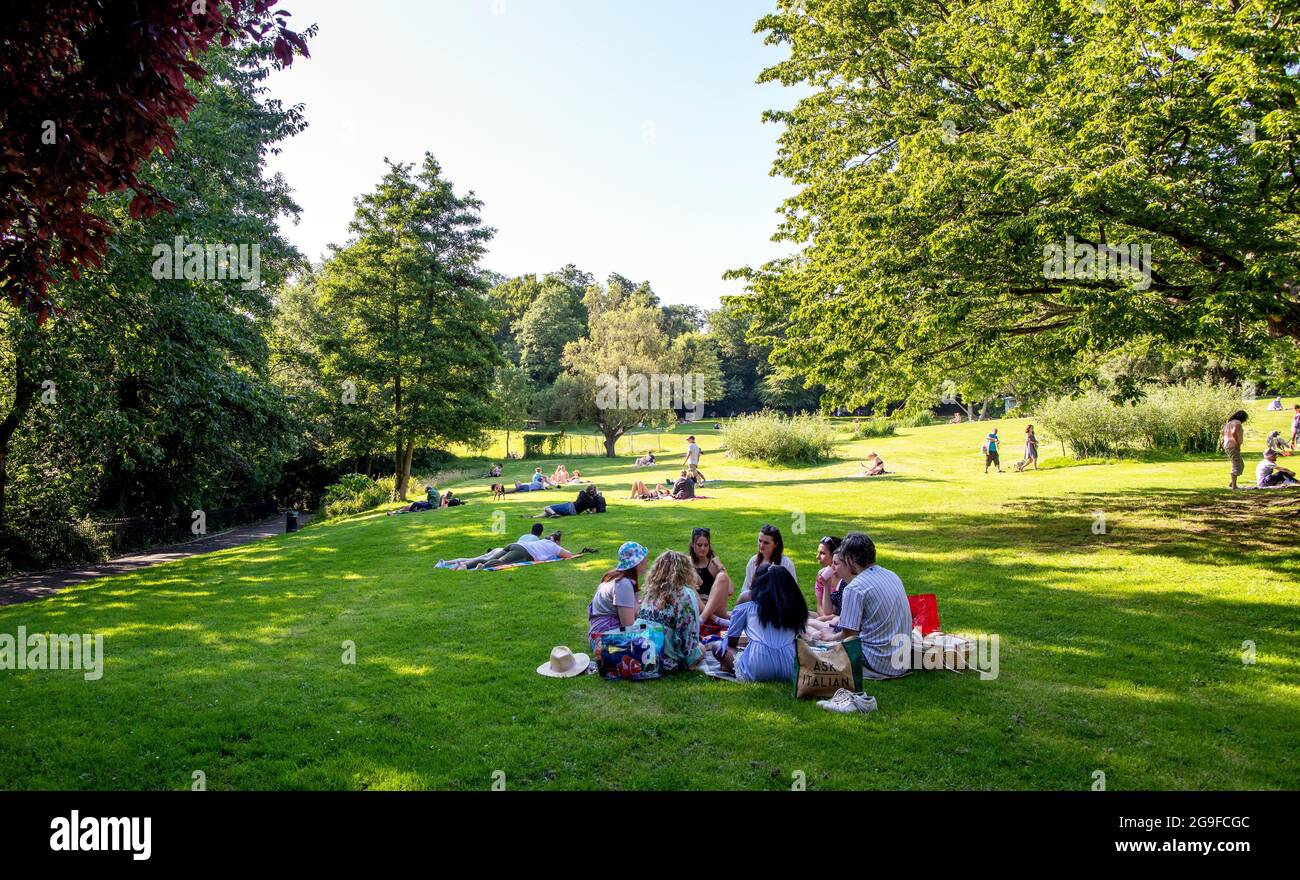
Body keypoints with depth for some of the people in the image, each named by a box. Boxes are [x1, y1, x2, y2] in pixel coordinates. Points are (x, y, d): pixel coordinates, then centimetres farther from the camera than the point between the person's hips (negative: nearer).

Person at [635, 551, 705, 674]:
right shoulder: (684, 595, -14)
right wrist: (692, 659, 0)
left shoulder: (650, 591, 6)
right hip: (667, 662, -5)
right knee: (701, 649, 24)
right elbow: (690, 635, -13)